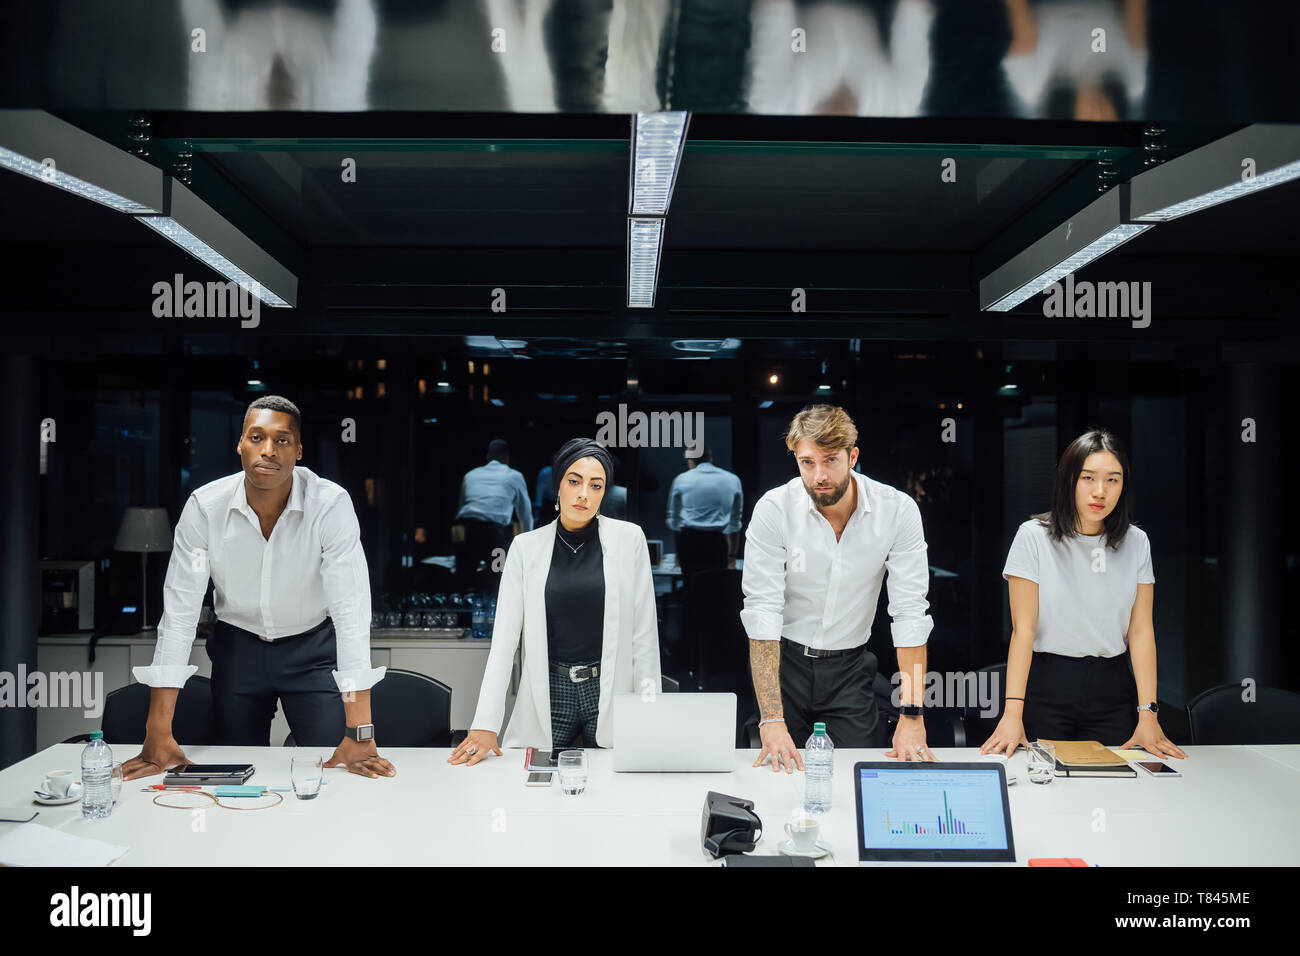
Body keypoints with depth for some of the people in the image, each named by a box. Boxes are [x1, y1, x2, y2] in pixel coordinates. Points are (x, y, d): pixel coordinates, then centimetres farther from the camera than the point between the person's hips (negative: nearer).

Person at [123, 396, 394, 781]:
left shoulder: (331, 504, -25)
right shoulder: (205, 506, -18)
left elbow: (351, 609, -29)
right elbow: (179, 611, -17)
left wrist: (359, 733, -35)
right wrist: (158, 732, -22)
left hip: (312, 646, -1)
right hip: (237, 646, 2)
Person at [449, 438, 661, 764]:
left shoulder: (629, 538, -1)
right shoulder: (526, 547, 2)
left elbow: (644, 632, 1)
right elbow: (504, 635, -2)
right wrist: (485, 725, -9)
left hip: (610, 692, -1)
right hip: (548, 694, 1)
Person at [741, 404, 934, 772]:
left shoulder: (898, 510, -15)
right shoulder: (774, 509, -18)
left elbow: (910, 612, -15)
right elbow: (762, 610, -20)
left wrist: (912, 717, -20)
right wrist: (771, 721, -26)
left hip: (850, 665, 1)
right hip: (783, 659, -1)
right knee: (777, 771, 6)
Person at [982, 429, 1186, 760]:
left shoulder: (1136, 543, 2)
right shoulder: (1034, 537, -8)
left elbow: (1141, 630, 0)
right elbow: (1023, 629, -11)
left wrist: (1148, 713, -8)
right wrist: (1013, 712, -18)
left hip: (1112, 687, 3)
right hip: (1046, 686, -2)